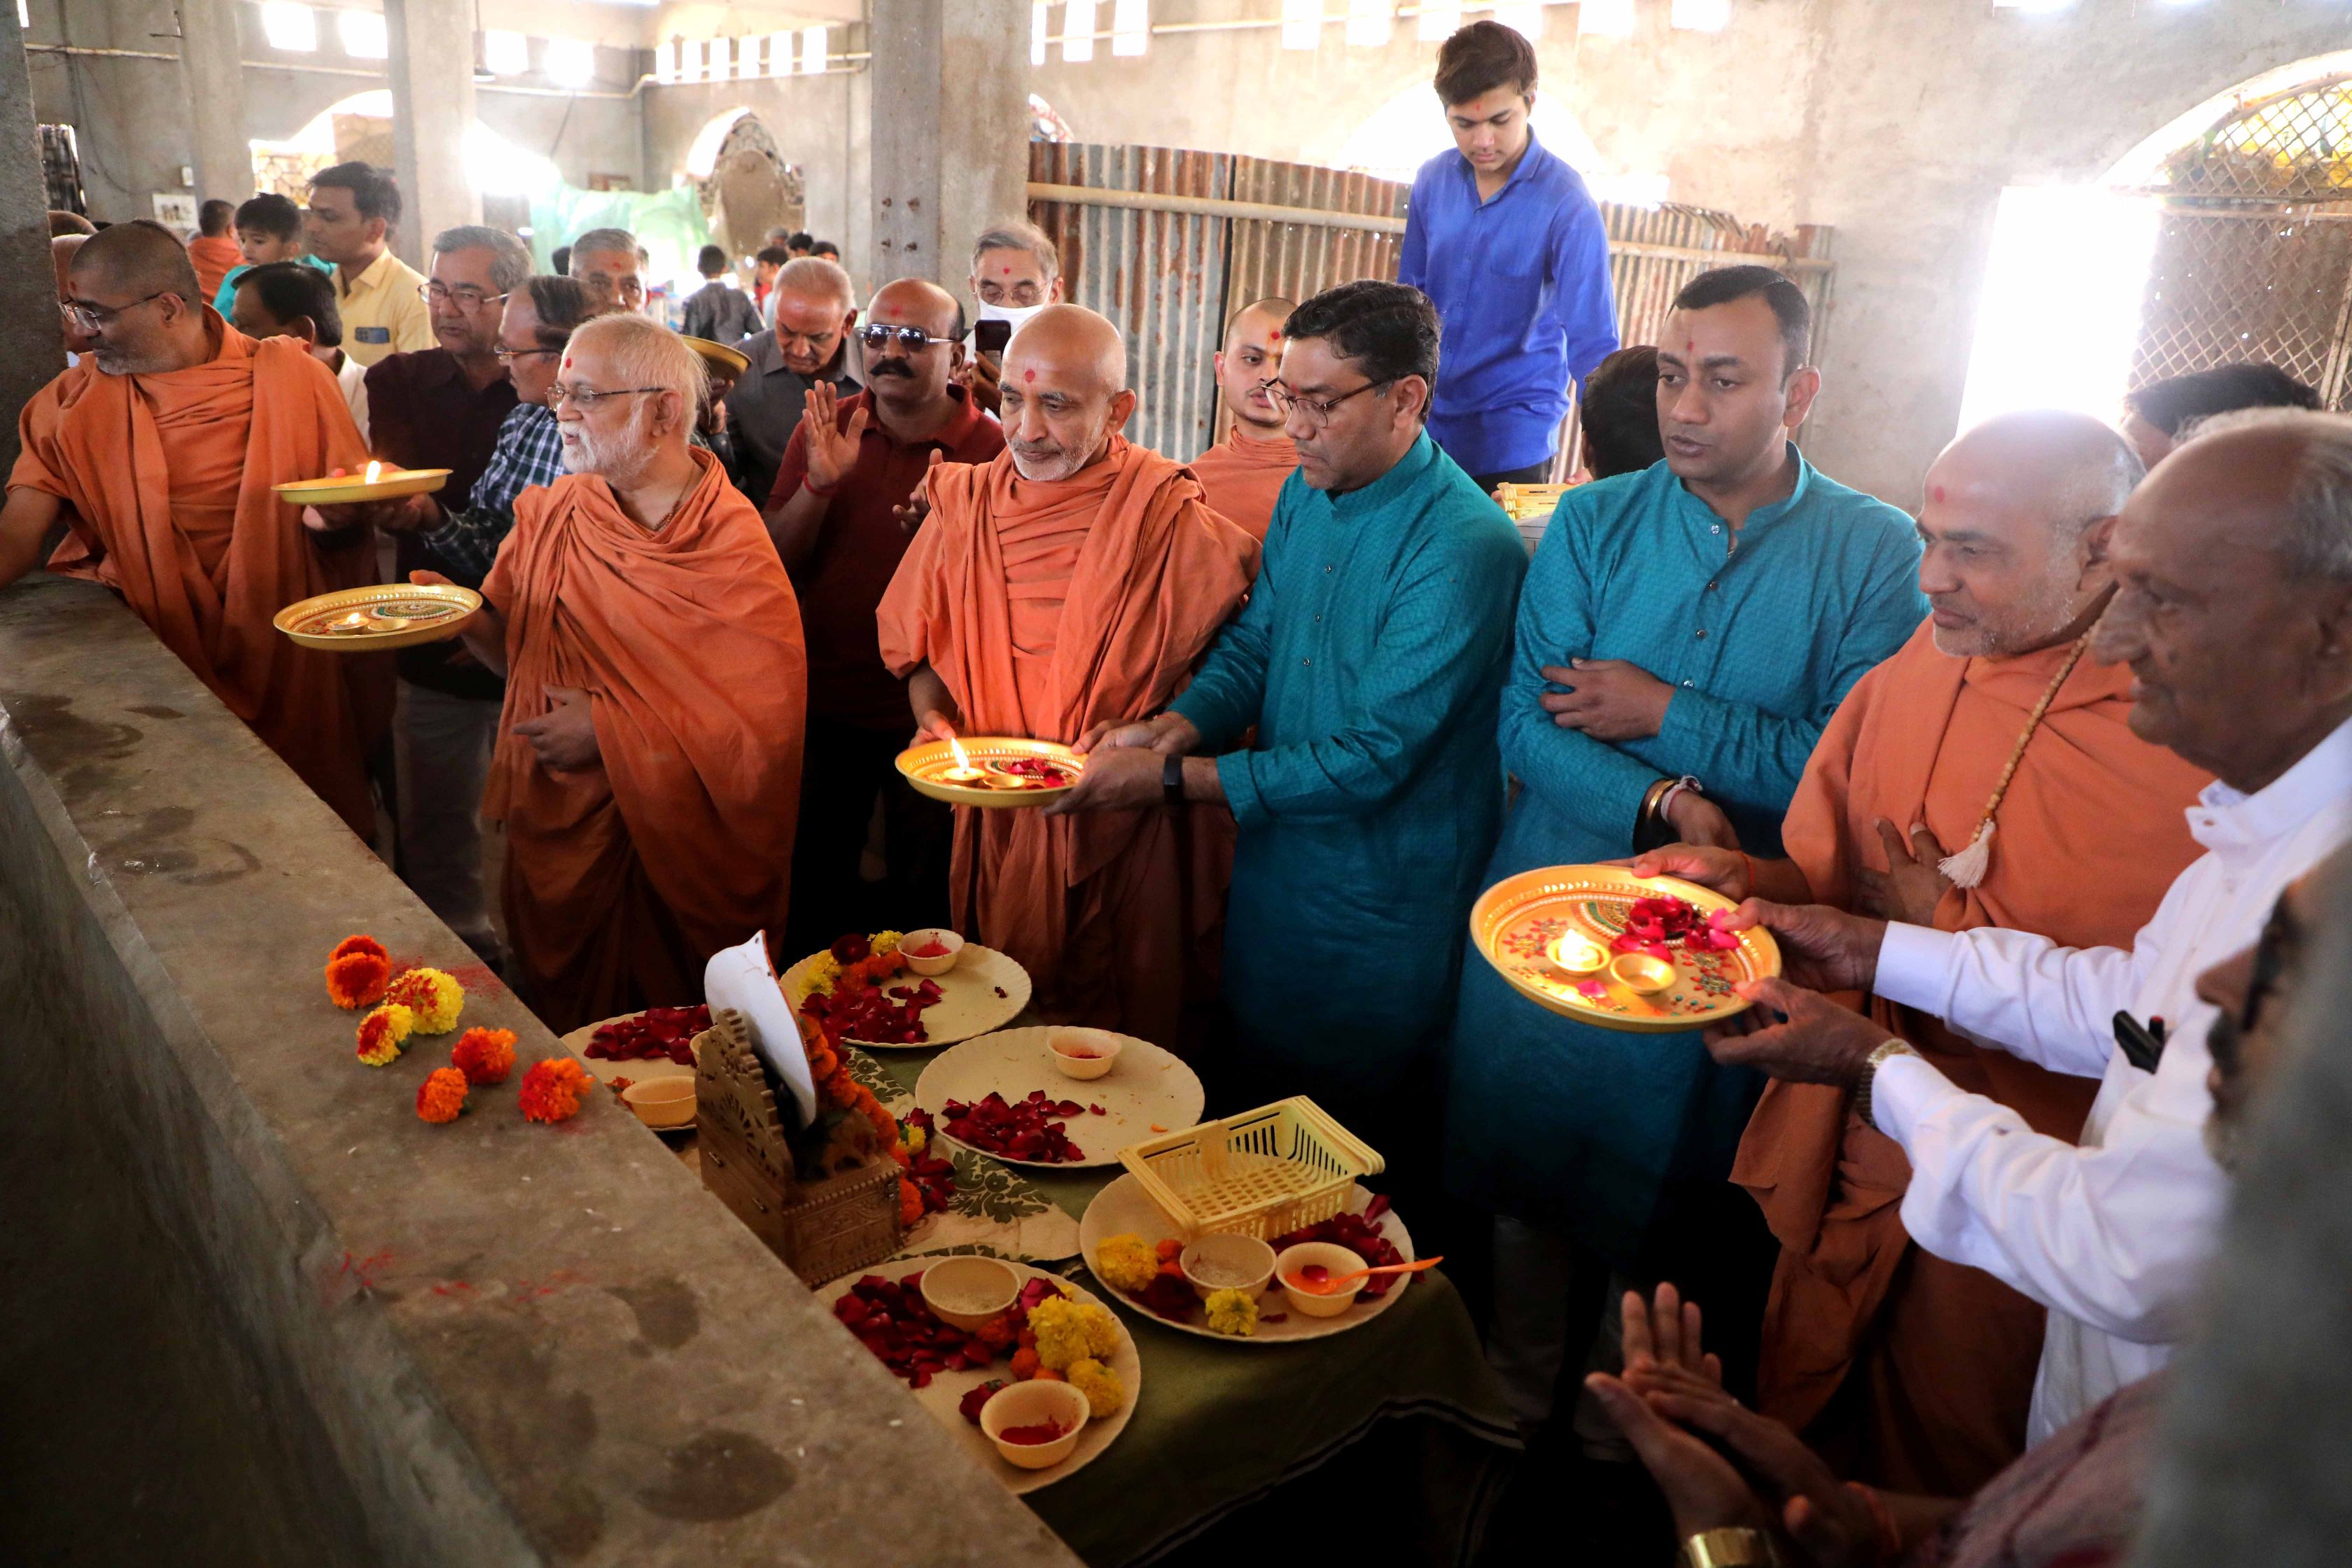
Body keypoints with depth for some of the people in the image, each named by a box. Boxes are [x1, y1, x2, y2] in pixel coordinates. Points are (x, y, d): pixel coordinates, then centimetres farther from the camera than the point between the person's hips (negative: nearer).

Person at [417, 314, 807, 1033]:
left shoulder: (732, 545, -15)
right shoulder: (549, 513, 4)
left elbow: (770, 717, -20)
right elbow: (523, 653, 11)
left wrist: (611, 731, -18)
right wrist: (462, 615, -10)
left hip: (681, 853, -5)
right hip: (558, 834, 6)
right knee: (557, 1046, 21)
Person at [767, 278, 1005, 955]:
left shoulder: (990, 448, -10)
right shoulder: (824, 429, 1)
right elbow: (775, 563, -3)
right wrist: (819, 484, -20)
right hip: (823, 702, 4)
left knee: (926, 890, 10)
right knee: (813, 883, 19)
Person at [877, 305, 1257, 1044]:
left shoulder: (1167, 516, -11)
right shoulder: (966, 502, 2)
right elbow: (922, 644, 13)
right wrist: (933, 718, -6)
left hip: (1117, 827, -3)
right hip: (992, 820, 3)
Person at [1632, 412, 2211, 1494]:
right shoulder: (1917, 667, 0)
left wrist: (1947, 936, -18)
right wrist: (1754, 879, -11)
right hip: (1847, 1156, 5)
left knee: (1939, 1495, 18)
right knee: (1793, 1466, 23)